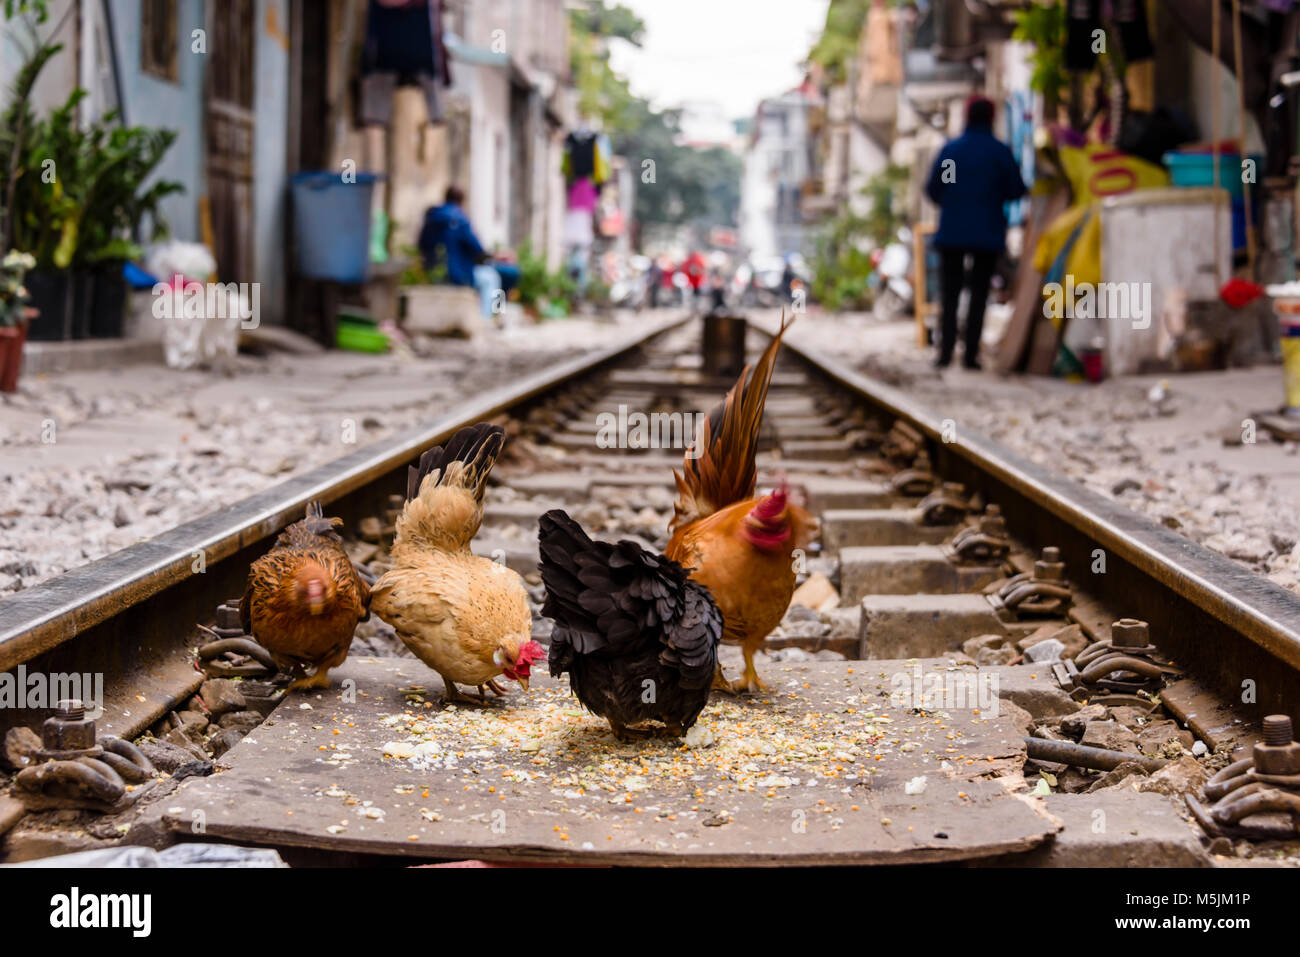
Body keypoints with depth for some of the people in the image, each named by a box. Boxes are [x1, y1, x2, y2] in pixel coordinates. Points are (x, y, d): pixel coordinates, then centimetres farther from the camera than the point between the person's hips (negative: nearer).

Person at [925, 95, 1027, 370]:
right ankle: (971, 354, -1)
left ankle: (945, 352, -2)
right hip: (987, 234, -1)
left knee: (949, 294, 8)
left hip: (951, 231, 1)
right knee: (979, 293, 5)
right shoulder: (1000, 151, -5)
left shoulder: (951, 149, -1)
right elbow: (1016, 190, -4)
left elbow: (932, 189, 0)